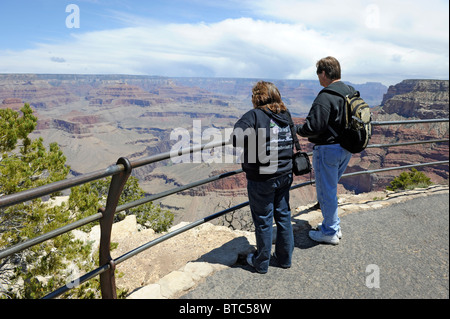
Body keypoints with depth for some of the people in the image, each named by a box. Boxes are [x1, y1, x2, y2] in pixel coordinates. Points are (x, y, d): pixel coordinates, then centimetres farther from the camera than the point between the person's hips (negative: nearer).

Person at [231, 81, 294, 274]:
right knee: (283, 216, 18)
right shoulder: (286, 115, 6)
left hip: (262, 179, -6)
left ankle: (261, 263, 25)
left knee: (263, 221, 7)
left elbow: (237, 139, -26)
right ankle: (285, 257, 34)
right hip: (285, 175, 6)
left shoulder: (254, 115, -16)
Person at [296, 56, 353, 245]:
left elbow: (314, 127, -26)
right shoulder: (351, 92, 9)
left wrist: (296, 129, -10)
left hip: (328, 149, -9)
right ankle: (334, 225, 34)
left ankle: (330, 232, 18)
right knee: (331, 187, 22)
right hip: (346, 149, 9)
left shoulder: (326, 96, -21)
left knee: (326, 191, 4)